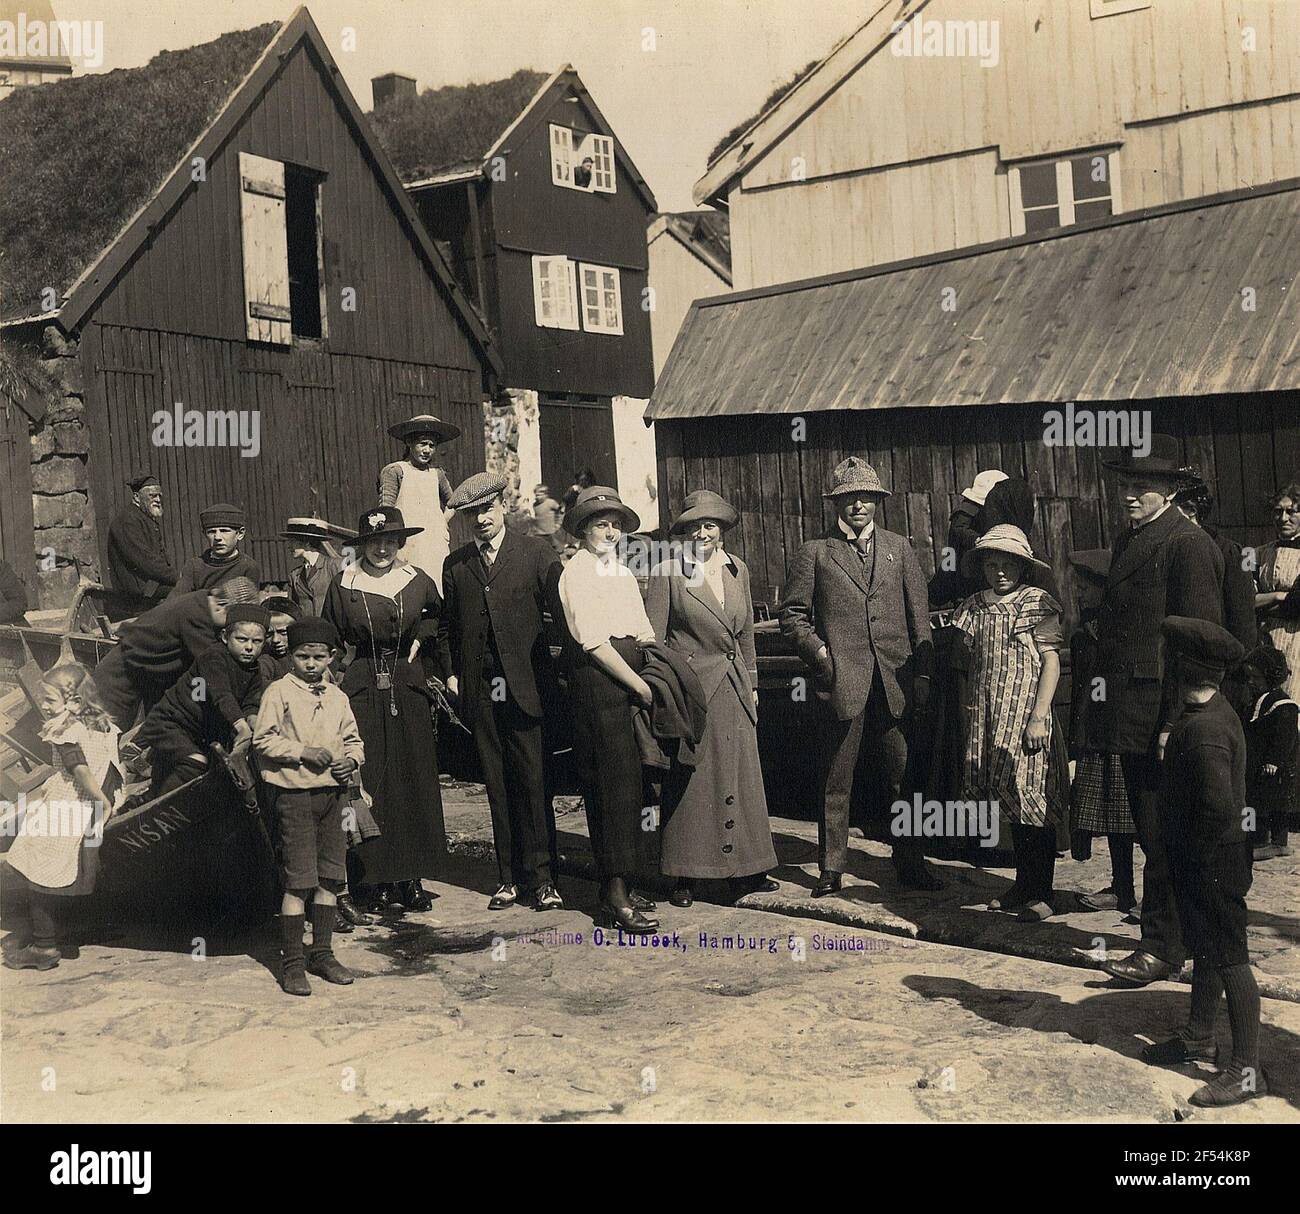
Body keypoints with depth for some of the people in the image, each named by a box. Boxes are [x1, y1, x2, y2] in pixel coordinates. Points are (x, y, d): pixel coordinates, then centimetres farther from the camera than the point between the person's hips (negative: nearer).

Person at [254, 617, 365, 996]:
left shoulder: (337, 697, 13)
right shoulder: (279, 692, -4)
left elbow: (353, 739, 19)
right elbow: (262, 740, -8)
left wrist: (352, 759, -2)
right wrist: (303, 753, -16)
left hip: (331, 793, 6)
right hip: (294, 794, -6)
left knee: (331, 876, 9)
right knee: (299, 880, -7)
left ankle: (322, 953, 21)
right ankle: (291, 962, 3)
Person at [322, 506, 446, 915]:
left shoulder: (418, 582, 4)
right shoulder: (343, 586, 0)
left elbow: (440, 619, 21)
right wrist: (332, 685, 0)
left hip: (409, 687, 2)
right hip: (362, 692, -2)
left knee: (414, 781, 3)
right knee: (369, 784, -2)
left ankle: (411, 877, 13)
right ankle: (376, 879, 6)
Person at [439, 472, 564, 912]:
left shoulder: (535, 553, 2)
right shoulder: (455, 565, 12)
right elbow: (447, 626, 20)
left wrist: (550, 672, -7)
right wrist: (451, 673, 9)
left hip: (527, 687, -3)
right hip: (480, 691, 3)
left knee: (533, 783, -3)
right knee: (498, 787, 7)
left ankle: (540, 877, 6)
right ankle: (509, 878, 14)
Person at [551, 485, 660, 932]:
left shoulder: (624, 573, 21)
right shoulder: (577, 572, -6)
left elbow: (644, 633, 18)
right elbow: (593, 641, -13)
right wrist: (640, 685, -11)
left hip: (630, 680, 8)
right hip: (596, 681, -8)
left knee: (625, 783, 9)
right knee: (614, 781, -10)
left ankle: (618, 885, 18)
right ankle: (615, 897, -8)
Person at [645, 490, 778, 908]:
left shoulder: (737, 570, 10)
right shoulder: (667, 573, -5)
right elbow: (652, 638, -4)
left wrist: (751, 684, 16)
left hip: (734, 690, 5)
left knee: (741, 778, 6)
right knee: (689, 782, 0)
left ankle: (743, 870, 16)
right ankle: (684, 876, 10)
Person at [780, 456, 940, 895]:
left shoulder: (900, 548, 14)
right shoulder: (815, 553, 8)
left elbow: (919, 616, 11)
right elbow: (792, 615, 9)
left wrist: (923, 672, 4)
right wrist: (818, 651, -6)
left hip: (896, 681, 2)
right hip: (844, 681, -2)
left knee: (904, 776, 6)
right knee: (837, 781, 1)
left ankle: (909, 863, 19)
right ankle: (831, 868, 10)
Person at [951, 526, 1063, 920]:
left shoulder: (1038, 603, -2)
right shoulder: (975, 607, 12)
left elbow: (1051, 663, -5)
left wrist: (1038, 717, -13)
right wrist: (968, 707, 10)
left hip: (1024, 710, -5)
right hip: (986, 711, 5)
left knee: (1024, 791, -10)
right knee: (1010, 800, 8)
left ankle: (1041, 893, -1)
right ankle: (1023, 884, 18)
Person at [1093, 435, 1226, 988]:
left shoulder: (1188, 544, -12)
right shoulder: (1126, 542, 16)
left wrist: (1176, 723, -20)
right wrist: (1102, 708, 14)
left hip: (1162, 716, -9)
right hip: (1131, 715, 9)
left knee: (1162, 836, -1)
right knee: (1152, 833, 16)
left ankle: (1162, 946, 9)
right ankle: (1174, 936, 28)